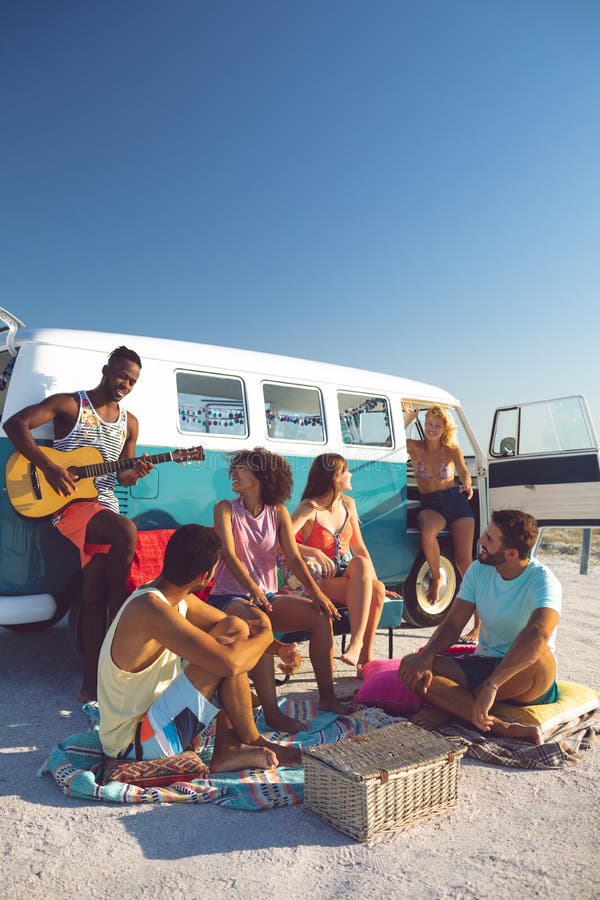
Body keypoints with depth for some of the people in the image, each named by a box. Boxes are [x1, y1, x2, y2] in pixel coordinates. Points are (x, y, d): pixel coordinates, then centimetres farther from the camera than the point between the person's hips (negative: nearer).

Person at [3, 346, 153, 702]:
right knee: (126, 531, -33)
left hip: (104, 506, 5)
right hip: (70, 503, -4)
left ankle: (93, 684, 0)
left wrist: (135, 473, -8)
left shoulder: (130, 423, 15)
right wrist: (49, 467, -19)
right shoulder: (69, 404, 0)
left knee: (94, 597, -3)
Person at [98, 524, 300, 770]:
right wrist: (264, 636, -16)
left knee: (236, 629, 1)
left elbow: (231, 623, 11)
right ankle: (253, 741, 2)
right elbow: (229, 663, -37)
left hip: (151, 708, 10)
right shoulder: (150, 610, -29)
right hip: (132, 742, -9)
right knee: (227, 653, -25)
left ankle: (227, 750, 0)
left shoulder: (172, 596, -1)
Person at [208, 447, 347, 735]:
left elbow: (293, 557, -1)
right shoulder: (226, 509, -2)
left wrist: (316, 591, -17)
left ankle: (327, 696, -6)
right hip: (230, 596, -4)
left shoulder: (278, 513, 7)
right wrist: (252, 588, -32)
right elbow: (228, 554, -16)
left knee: (321, 614, -16)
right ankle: (271, 712, -30)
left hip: (267, 595, 4)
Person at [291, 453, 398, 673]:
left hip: (348, 576, 5)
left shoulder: (347, 503, 9)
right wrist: (314, 552, -34)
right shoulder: (310, 508, -10)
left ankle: (365, 657, -23)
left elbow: (359, 547, 11)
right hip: (321, 581, -5)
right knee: (361, 563, -33)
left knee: (377, 589, -28)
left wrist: (375, 580, 1)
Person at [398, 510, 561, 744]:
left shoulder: (542, 580, -19)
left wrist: (492, 685, -47)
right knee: (411, 666, -19)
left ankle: (448, 708, -23)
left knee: (540, 657, -39)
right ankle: (500, 726, -31)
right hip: (482, 665, 4)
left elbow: (538, 634, -39)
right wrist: (426, 656, -22)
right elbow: (452, 625, -2)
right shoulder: (479, 570, -1)